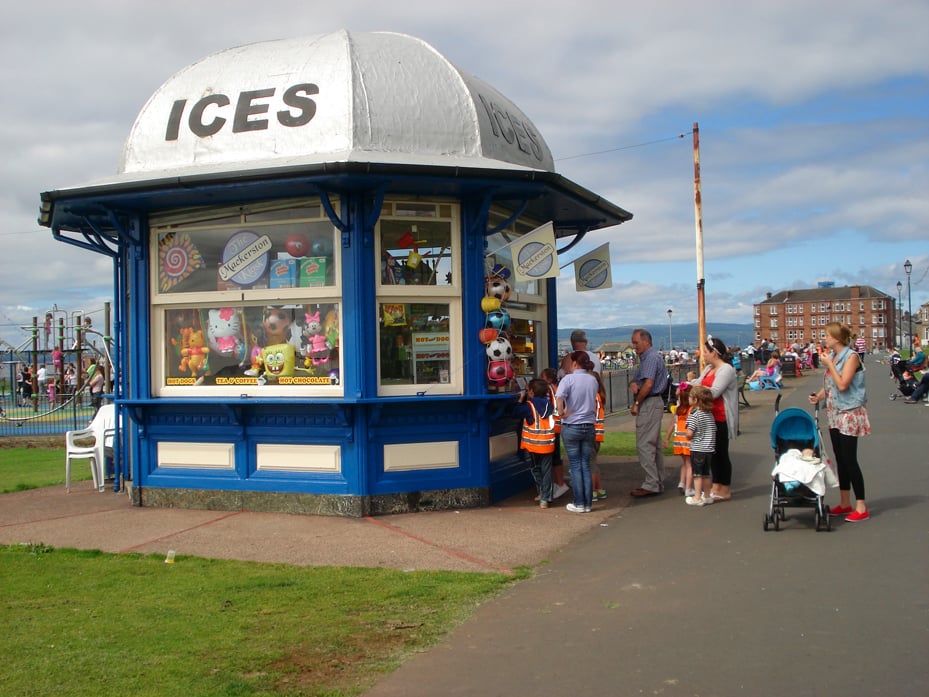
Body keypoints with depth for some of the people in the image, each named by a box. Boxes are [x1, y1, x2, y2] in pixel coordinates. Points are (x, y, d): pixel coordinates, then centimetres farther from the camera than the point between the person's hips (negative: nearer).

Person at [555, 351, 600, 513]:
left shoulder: (569, 379, -11)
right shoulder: (593, 380, 5)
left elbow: (559, 397, -26)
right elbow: (594, 401, 12)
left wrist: (562, 413, -13)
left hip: (571, 427, -4)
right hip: (589, 426, 4)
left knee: (575, 466, 4)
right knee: (586, 465, 10)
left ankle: (579, 504, 7)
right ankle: (588, 503, 11)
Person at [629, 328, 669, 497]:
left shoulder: (651, 358, -14)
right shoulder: (645, 357, 18)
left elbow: (648, 384, -23)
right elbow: (640, 381, 20)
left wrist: (636, 403, -15)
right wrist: (632, 383, -4)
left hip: (649, 404, -11)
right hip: (652, 403, 11)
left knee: (645, 445, -10)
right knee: (655, 446, 13)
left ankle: (651, 485, -9)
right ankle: (659, 483, 18)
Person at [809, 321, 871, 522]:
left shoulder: (851, 356, -14)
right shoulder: (832, 356, 9)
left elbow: (842, 385, -22)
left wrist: (829, 364, -17)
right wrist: (818, 396, -1)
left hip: (849, 414, -8)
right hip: (835, 413, 8)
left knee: (849, 460, -8)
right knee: (840, 460, 12)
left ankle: (861, 508, -3)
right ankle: (845, 503, 20)